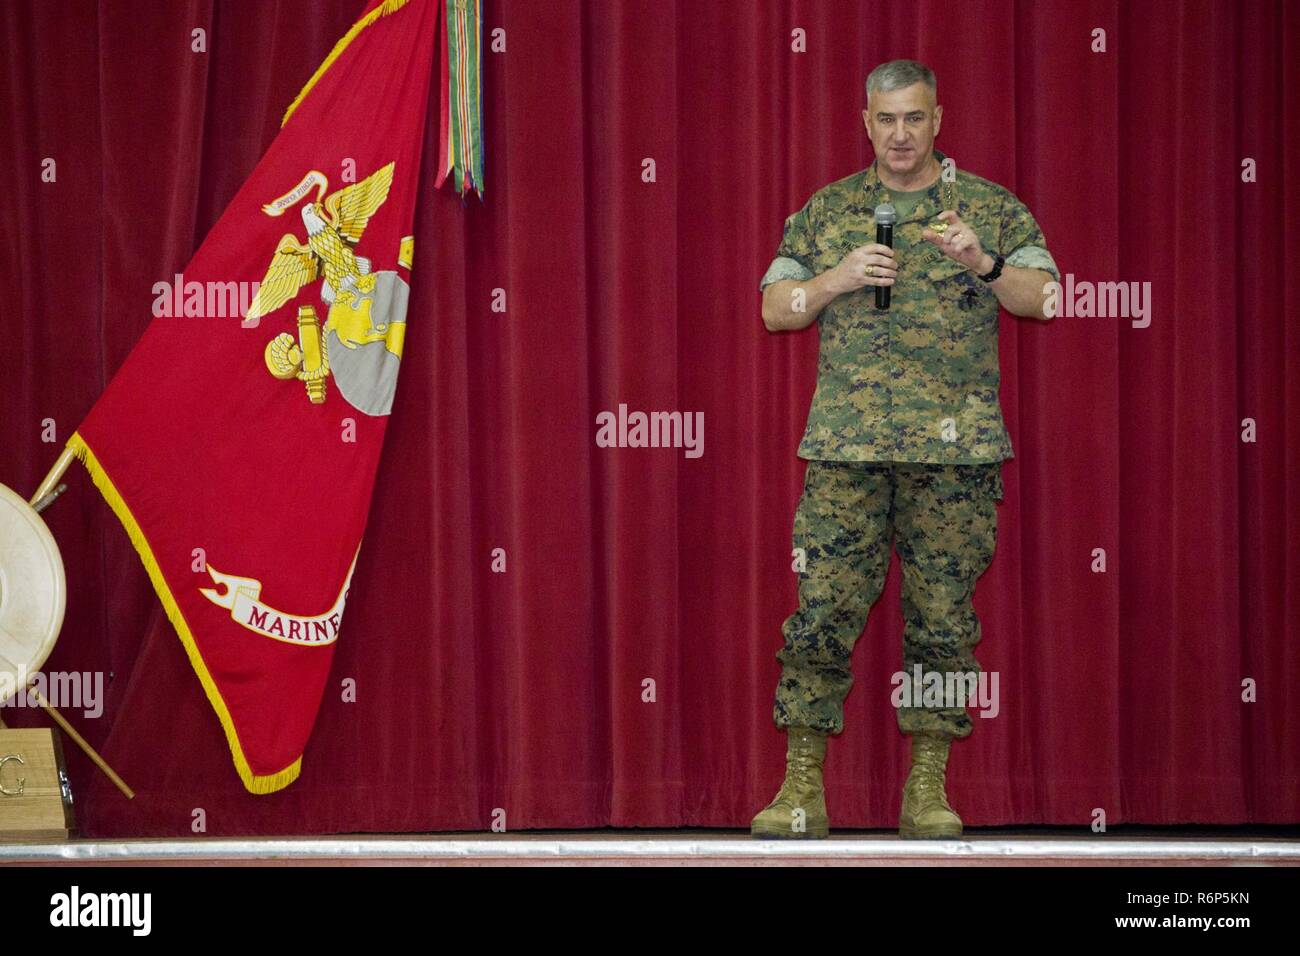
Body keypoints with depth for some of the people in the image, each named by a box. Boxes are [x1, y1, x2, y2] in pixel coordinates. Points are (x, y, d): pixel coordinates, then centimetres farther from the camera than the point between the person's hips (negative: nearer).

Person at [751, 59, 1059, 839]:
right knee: (822, 608, -5)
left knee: (943, 617, 0)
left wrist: (983, 262, -15)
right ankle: (802, 790, 0)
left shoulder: (991, 207, 9)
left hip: (956, 447, -1)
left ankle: (929, 789, 8)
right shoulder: (826, 211, 13)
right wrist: (840, 279, -6)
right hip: (847, 444, 1)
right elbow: (774, 309, 12)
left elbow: (1044, 298, 2)